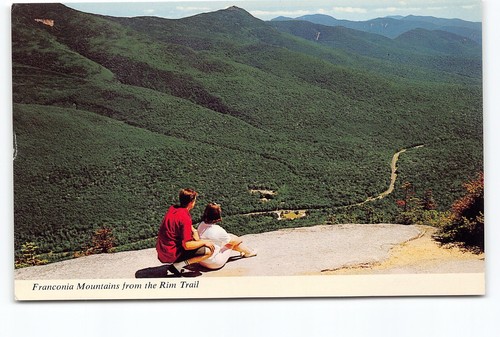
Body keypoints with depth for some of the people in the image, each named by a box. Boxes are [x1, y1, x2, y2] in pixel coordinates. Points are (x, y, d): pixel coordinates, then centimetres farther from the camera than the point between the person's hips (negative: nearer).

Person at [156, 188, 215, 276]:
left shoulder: (173, 208, 3)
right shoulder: (184, 218, -24)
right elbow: (187, 245, -25)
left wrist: (194, 231, 5)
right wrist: (204, 242, -10)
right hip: (170, 255, -9)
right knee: (209, 251, -12)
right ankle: (178, 265, -10)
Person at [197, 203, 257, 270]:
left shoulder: (201, 225, -5)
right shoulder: (218, 231, -25)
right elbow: (232, 241, -5)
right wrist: (240, 240, 18)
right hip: (215, 264, -7)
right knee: (232, 239, 6)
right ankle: (249, 252, 31)